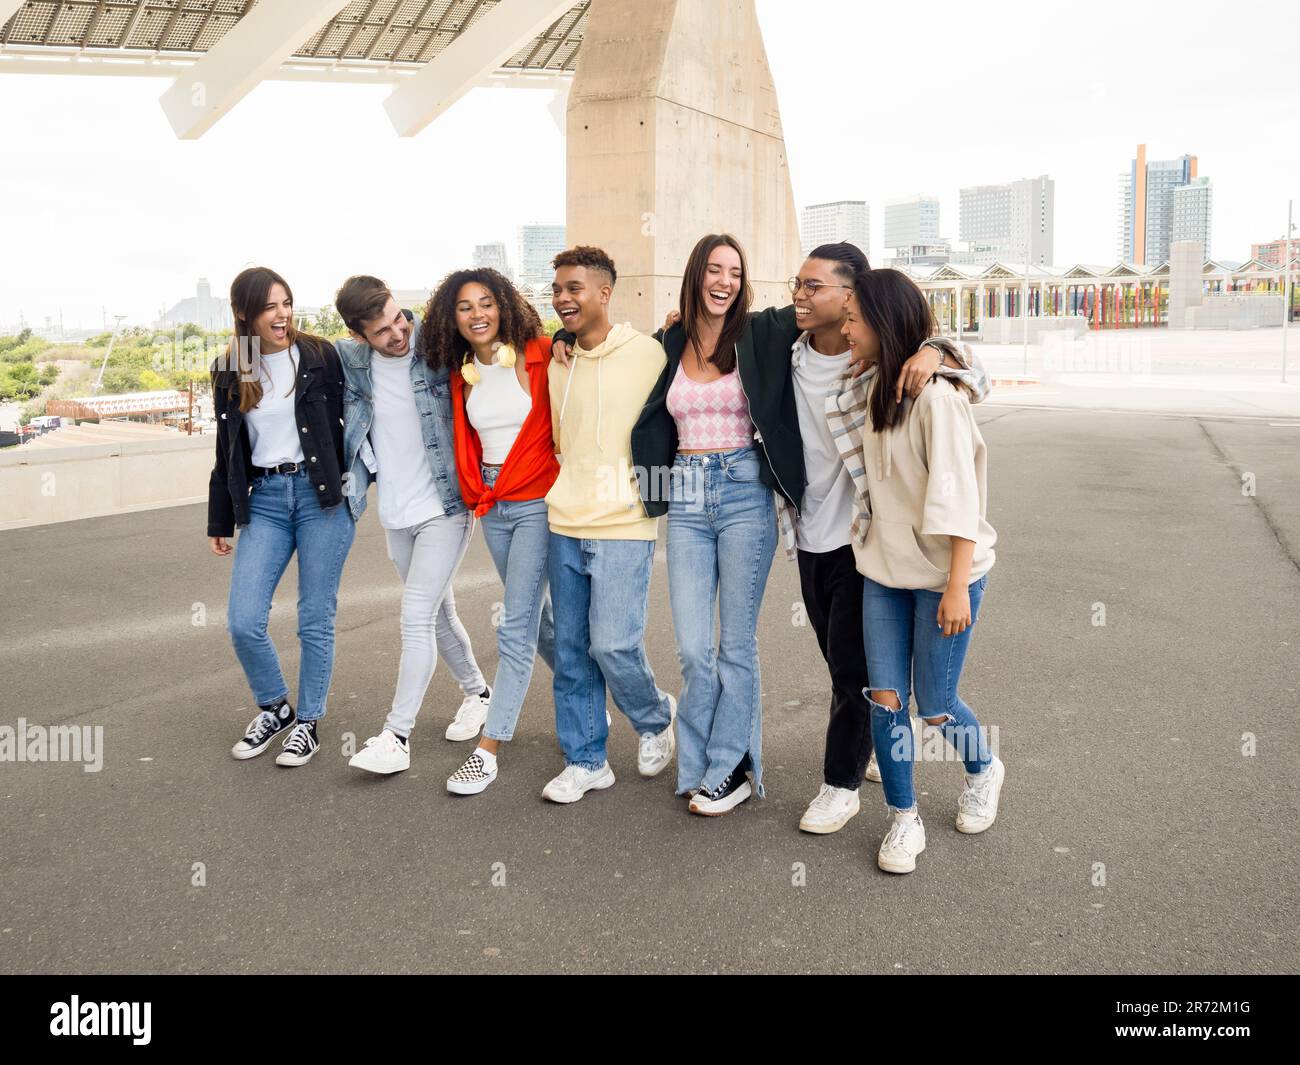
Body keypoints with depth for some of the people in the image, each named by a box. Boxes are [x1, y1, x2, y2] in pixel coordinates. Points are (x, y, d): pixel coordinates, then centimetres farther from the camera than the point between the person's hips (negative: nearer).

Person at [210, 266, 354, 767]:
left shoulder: (320, 356, -1)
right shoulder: (229, 372, 9)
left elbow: (346, 424, 0)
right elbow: (227, 453, 14)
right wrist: (219, 521, 16)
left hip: (321, 496, -3)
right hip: (263, 500, 3)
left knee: (316, 618, 3)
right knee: (243, 622, -2)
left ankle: (308, 721, 21)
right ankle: (274, 707, 24)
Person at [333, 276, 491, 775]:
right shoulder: (350, 359, -1)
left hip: (445, 508, -5)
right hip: (396, 513, 5)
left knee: (416, 617, -10)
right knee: (439, 613, 17)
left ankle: (396, 736, -3)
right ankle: (477, 692, 38)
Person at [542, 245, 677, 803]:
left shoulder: (647, 354, -7)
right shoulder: (557, 363, 11)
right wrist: (570, 486, 15)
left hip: (623, 527, -6)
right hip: (565, 526, 6)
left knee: (613, 644, -10)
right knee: (571, 650, 8)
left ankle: (655, 717, 22)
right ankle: (585, 761, 23)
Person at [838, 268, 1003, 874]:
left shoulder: (935, 396, -19)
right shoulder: (870, 391, 5)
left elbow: (958, 496, -21)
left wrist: (958, 588, -21)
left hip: (942, 573, -6)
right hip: (884, 571, 6)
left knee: (935, 706, 5)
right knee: (886, 699, 3)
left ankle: (983, 772, 38)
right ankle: (904, 821, 20)